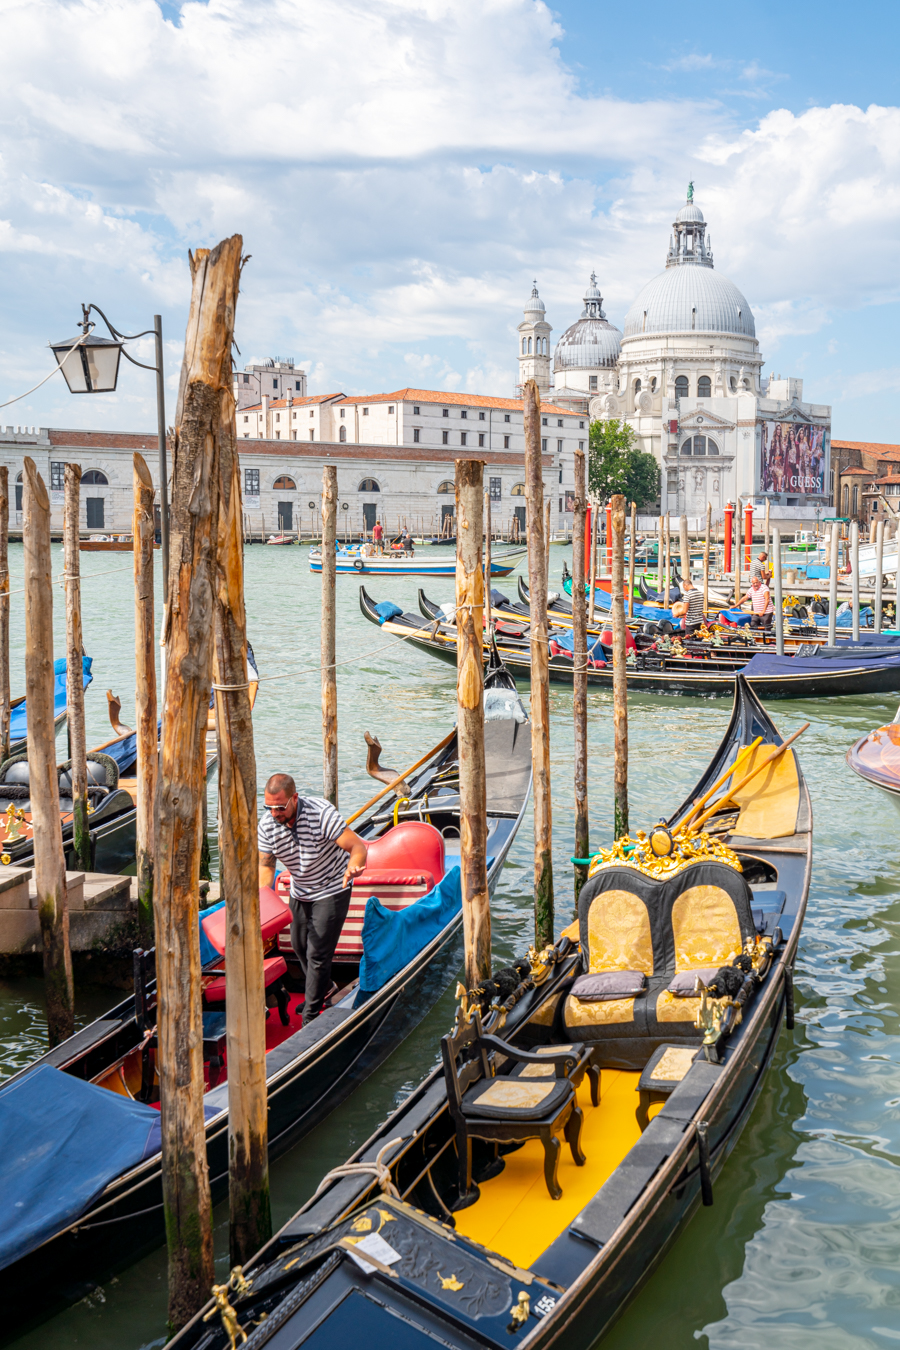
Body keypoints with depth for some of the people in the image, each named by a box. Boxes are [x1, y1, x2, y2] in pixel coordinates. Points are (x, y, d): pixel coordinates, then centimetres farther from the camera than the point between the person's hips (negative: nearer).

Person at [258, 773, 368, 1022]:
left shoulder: (321, 813, -31)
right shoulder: (266, 824, -16)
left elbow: (357, 846, -31)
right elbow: (265, 865, -11)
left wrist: (352, 868, -54)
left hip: (331, 889, -6)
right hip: (299, 892, 6)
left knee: (317, 953, -7)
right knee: (299, 945, 19)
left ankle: (310, 1019, 6)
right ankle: (323, 987, 47)